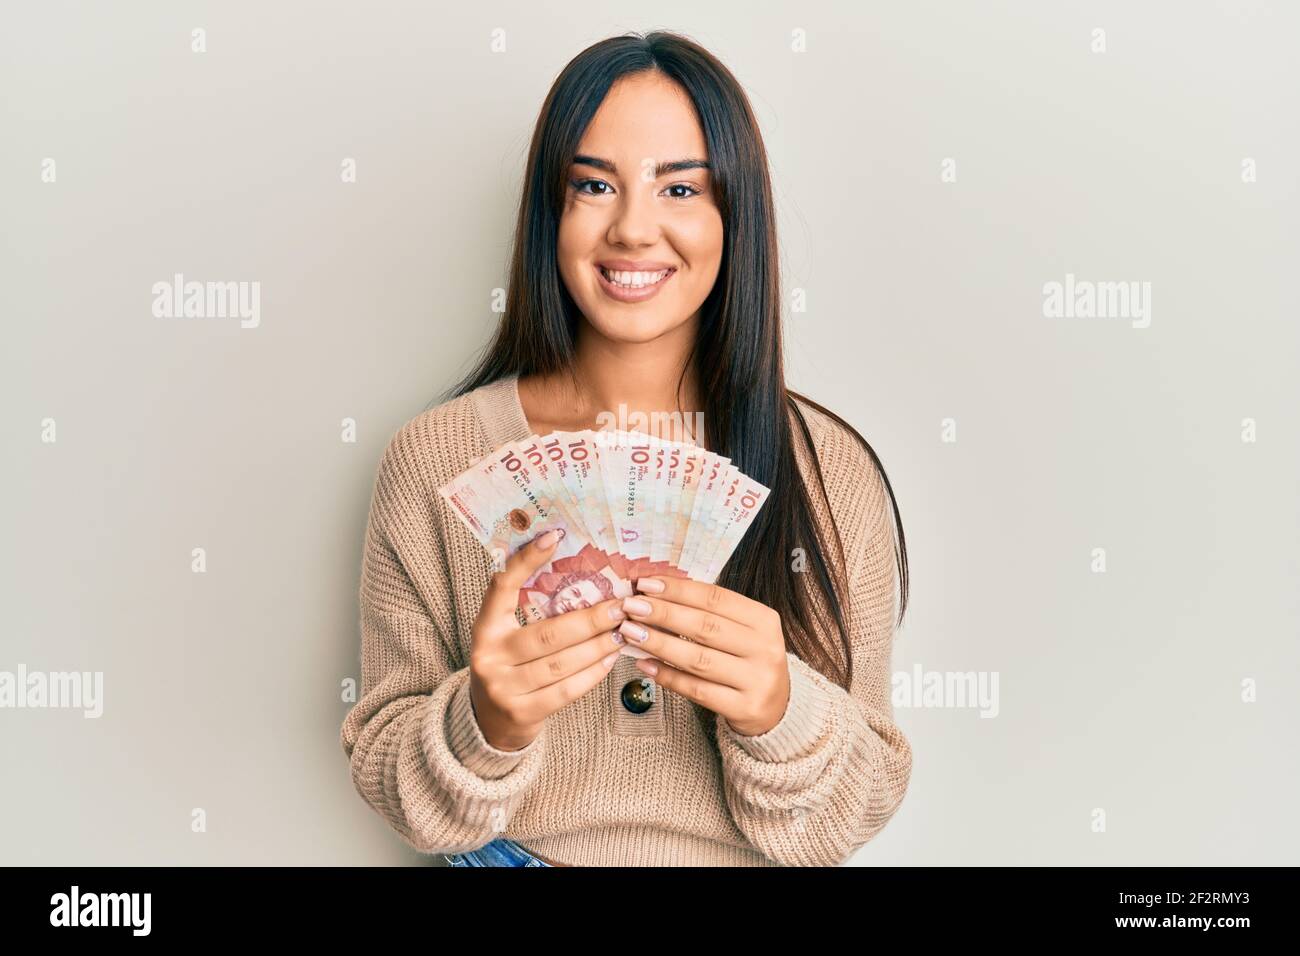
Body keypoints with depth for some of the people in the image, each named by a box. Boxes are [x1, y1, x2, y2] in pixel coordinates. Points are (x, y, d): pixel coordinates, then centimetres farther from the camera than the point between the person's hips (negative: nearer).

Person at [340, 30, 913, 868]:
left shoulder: (833, 472, -5)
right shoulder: (436, 458, -6)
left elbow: (861, 805, -2)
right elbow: (387, 774, -2)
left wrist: (780, 712, -21)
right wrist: (483, 725, -21)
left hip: (754, 863, 1)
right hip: (515, 855, 0)